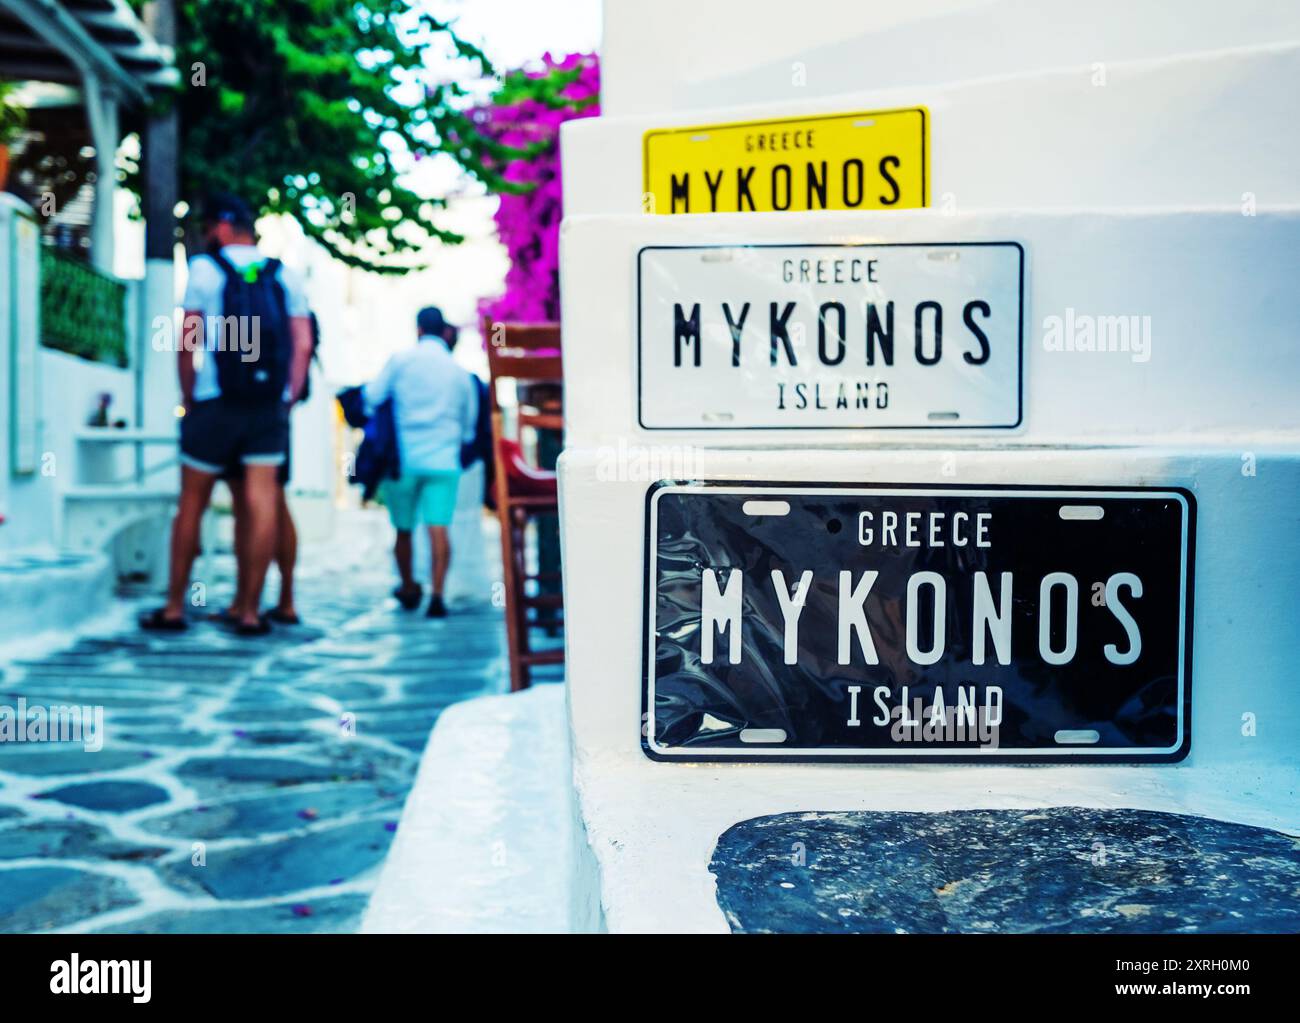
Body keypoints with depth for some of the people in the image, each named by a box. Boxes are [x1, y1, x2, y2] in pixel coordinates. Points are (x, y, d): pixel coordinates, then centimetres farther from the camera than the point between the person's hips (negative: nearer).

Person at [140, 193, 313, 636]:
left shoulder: (205, 268, 2)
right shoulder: (284, 275, 11)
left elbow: (187, 341, -4)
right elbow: (303, 344, 4)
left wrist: (188, 397, 4)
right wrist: (288, 400, 6)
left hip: (215, 403, -2)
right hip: (270, 405, 2)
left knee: (191, 504, 7)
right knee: (261, 504, 0)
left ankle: (174, 608, 13)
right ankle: (249, 611, 0)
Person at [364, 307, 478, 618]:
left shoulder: (401, 360, 1)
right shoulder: (461, 373, 8)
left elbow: (371, 398, -2)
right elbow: (470, 426, 16)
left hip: (402, 457, 0)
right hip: (444, 461, 0)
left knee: (403, 528, 14)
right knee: (439, 527, -7)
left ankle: (409, 589, 29)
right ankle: (437, 594, -19)